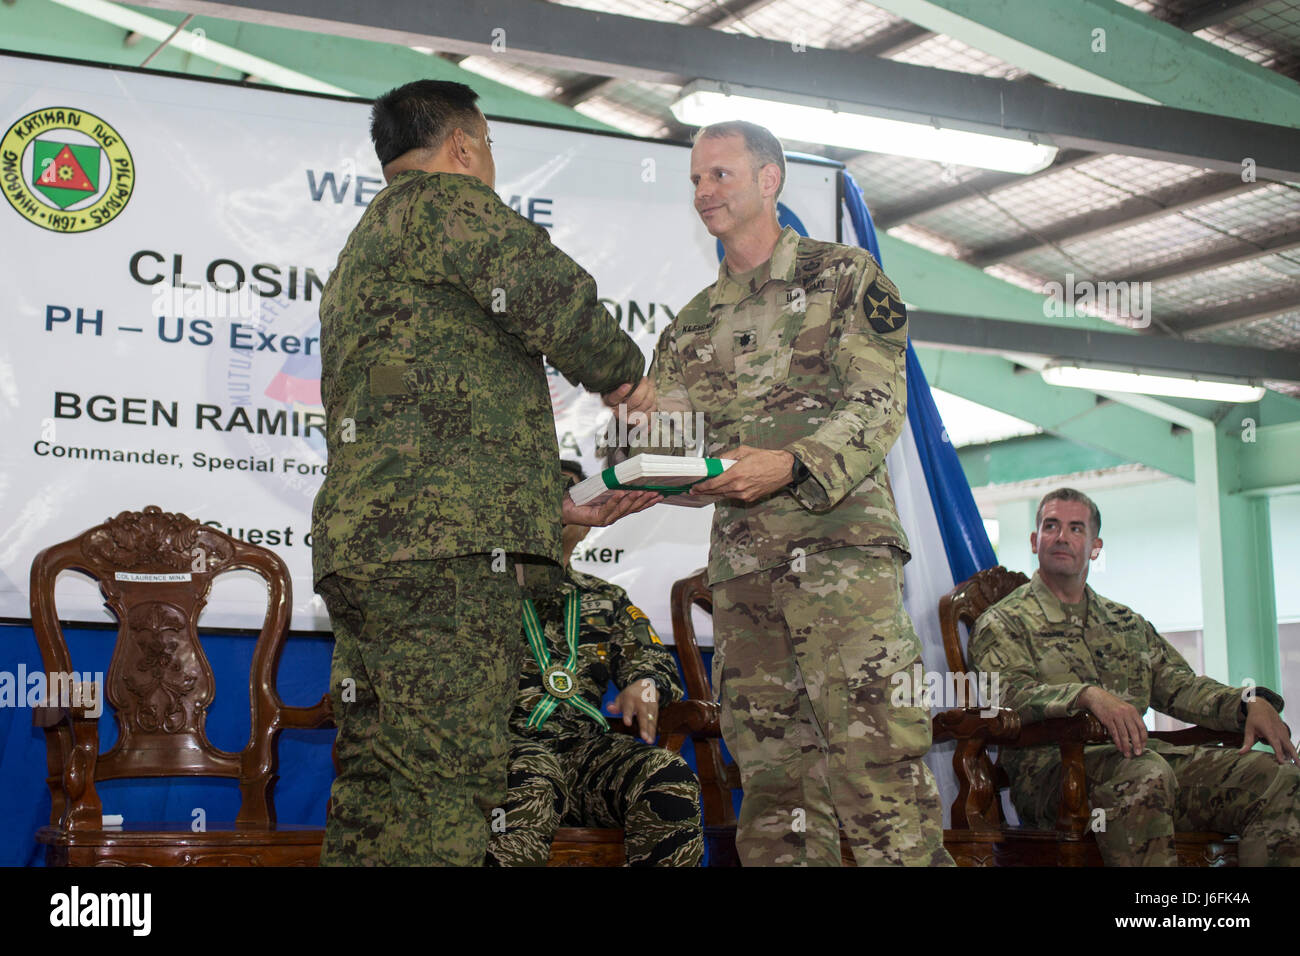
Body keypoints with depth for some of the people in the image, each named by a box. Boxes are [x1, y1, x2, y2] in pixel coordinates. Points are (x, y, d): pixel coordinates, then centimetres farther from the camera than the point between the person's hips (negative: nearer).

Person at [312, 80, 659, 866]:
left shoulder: (361, 260, 33)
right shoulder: (443, 200, 3)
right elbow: (553, 296, -10)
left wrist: (565, 511, 31)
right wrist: (628, 378, 11)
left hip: (359, 540, 10)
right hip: (445, 545, -10)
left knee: (375, 790, 7)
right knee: (443, 785, -14)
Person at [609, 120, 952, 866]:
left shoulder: (844, 275, 6)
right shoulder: (693, 323, 22)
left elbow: (878, 405, -5)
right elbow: (663, 441, 18)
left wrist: (793, 466, -20)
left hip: (841, 539, -5)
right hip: (741, 560, 6)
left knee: (871, 758, -14)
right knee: (773, 769, 4)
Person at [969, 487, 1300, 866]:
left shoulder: (1128, 623, 29)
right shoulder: (1002, 622, 8)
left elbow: (1179, 686, 20)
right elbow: (1008, 693, -10)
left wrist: (1250, 703, -1)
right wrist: (1088, 696, -29)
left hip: (1144, 754, 6)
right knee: (1145, 773, -40)